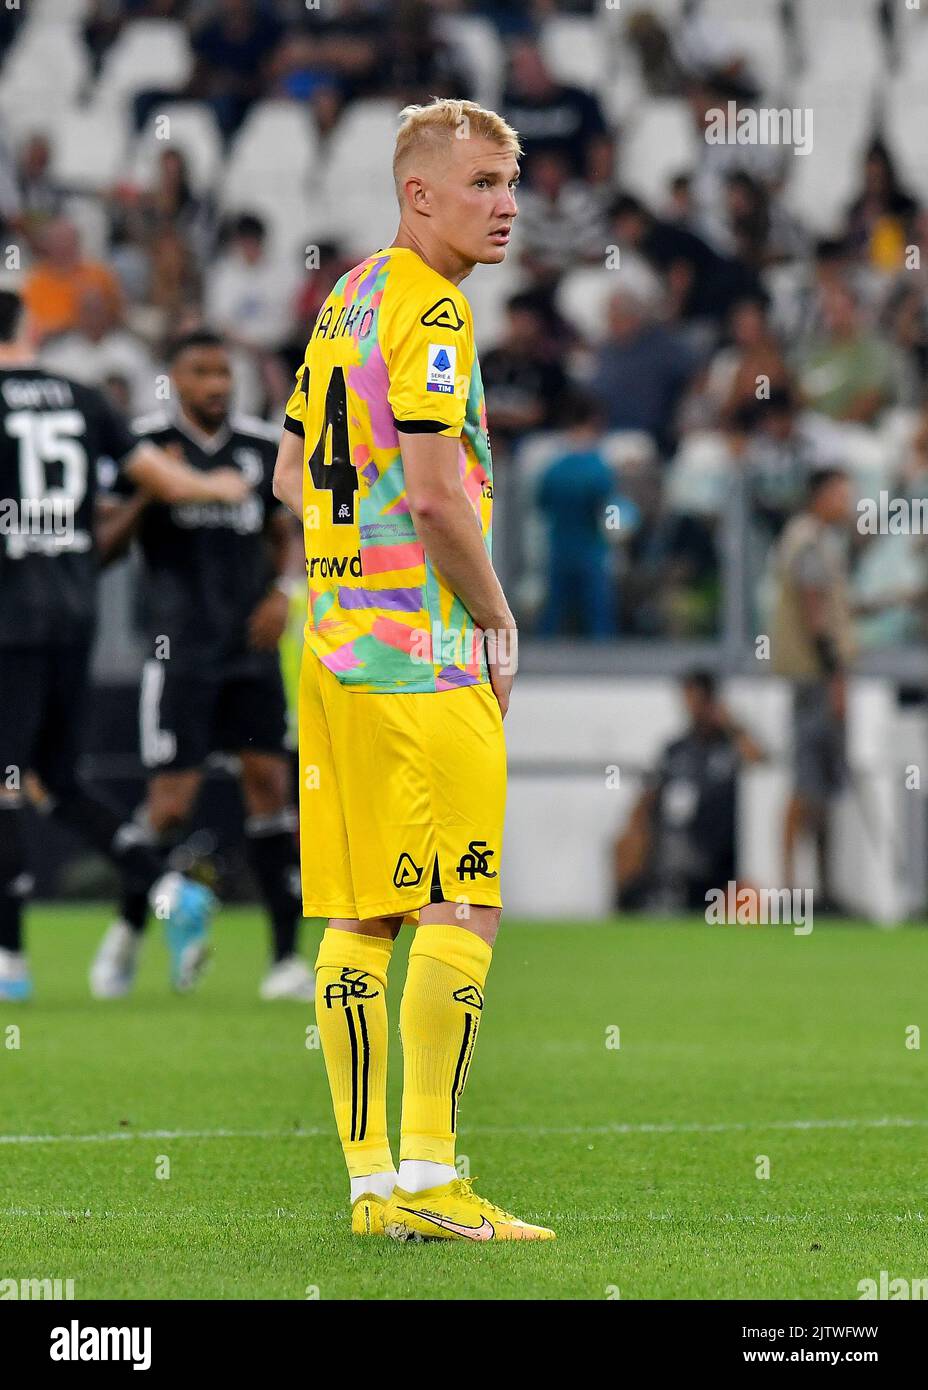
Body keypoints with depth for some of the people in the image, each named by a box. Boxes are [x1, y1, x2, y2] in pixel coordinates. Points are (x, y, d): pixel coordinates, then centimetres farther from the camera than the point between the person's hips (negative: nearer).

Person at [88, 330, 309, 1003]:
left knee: (270, 782, -4)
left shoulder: (263, 447, 9)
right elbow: (107, 544, -2)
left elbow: (286, 536, 18)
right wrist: (149, 492, -18)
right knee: (171, 803, -7)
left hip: (254, 645, 4)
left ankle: (287, 956, -1)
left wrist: (285, 589, -1)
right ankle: (129, 929, 18)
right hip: (181, 649, -4)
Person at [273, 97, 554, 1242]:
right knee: (460, 909, -8)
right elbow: (436, 493, -19)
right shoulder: (430, 310, -12)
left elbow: (292, 478, 22)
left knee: (356, 919, 7)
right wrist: (497, 621, -8)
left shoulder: (344, 301, 16)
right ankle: (426, 1179, -12)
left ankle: (369, 1179, 7)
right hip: (422, 653, -9)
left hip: (332, 641, 9)